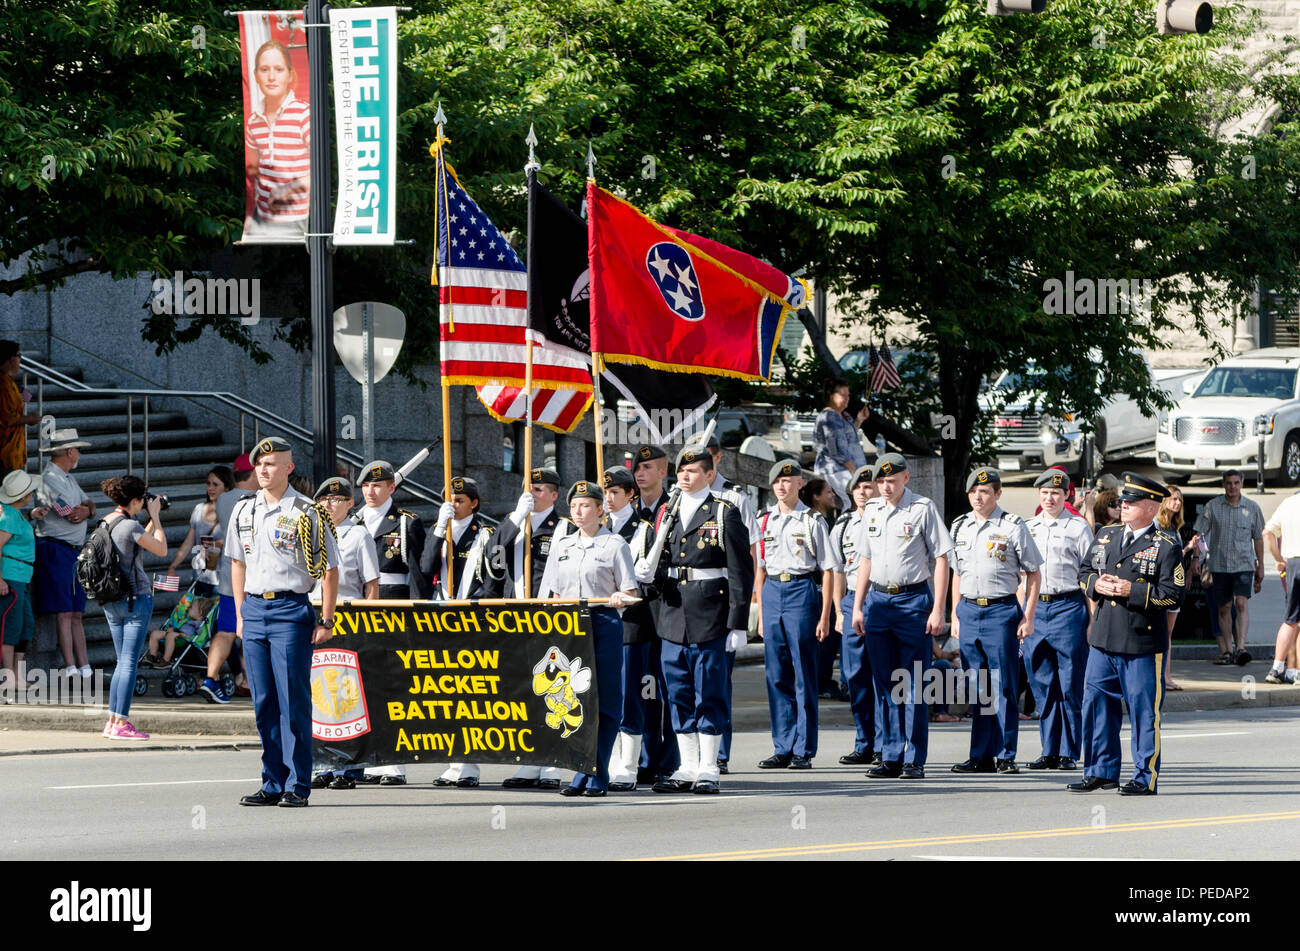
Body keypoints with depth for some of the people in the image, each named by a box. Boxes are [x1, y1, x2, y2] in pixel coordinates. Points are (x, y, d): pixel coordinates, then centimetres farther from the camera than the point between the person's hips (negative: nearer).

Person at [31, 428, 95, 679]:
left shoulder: (68, 479, 18)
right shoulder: (49, 480, -14)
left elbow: (91, 508, 15)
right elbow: (73, 516, -17)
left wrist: (86, 510, -8)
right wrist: (82, 509, 5)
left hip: (75, 552, 9)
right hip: (55, 549, -9)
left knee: (76, 614, 7)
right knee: (64, 612, -11)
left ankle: (84, 667, 7)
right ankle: (70, 668, -14)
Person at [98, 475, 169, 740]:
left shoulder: (105, 523, 9)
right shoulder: (131, 526, -17)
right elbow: (161, 550, -8)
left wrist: (153, 518, 19)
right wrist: (155, 516, -1)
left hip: (111, 601, 8)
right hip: (136, 597, -8)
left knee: (123, 663, 14)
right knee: (129, 663, -5)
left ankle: (112, 722, 12)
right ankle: (121, 724, -6)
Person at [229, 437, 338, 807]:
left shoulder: (306, 513, -5)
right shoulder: (243, 512, 12)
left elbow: (329, 569, -3)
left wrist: (326, 621, -7)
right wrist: (241, 615, 15)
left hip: (291, 611, -5)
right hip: (254, 609, 5)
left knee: (293, 701, -6)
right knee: (264, 703, 7)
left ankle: (297, 785, -2)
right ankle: (273, 783, 12)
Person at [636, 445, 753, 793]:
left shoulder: (725, 515, -3)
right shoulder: (668, 514, 13)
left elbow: (741, 572, -6)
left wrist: (737, 622, -11)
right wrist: (648, 573, -4)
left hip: (709, 620, -6)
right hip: (673, 620, 6)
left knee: (709, 696, -1)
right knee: (679, 697, 8)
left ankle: (708, 770, 3)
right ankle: (686, 768, 15)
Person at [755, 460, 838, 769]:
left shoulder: (812, 520, 1)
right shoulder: (765, 521, 13)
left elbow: (828, 570, 0)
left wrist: (824, 615, -6)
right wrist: (761, 612, 12)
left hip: (802, 591, -4)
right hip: (772, 592, 4)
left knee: (804, 675, -3)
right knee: (776, 675, 5)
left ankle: (804, 751, 0)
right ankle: (783, 749, 11)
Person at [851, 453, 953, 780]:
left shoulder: (923, 508, -4)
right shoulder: (871, 510, 12)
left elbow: (941, 559, -5)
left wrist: (938, 609, -11)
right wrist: (857, 607, 13)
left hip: (913, 599, -5)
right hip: (877, 601, 5)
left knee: (913, 685, -4)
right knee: (885, 684, 7)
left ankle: (915, 760, -1)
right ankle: (891, 758, 12)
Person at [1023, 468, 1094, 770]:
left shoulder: (1078, 527, 2)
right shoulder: (1028, 527, 15)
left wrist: (1093, 619, -6)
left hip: (1068, 606, -4)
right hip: (1034, 608, 4)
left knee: (1070, 686, -3)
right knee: (1042, 685, 4)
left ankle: (1069, 753, 2)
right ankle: (1049, 751, 10)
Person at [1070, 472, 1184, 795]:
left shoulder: (1166, 547, -6)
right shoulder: (1105, 536, 13)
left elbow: (1173, 595, -12)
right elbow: (1084, 571, 21)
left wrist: (1132, 591, -18)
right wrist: (1096, 585, -1)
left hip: (1142, 645, -6)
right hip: (1103, 639, 6)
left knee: (1144, 711, 0)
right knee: (1097, 704, 9)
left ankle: (1145, 778, 7)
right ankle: (1102, 771, 21)